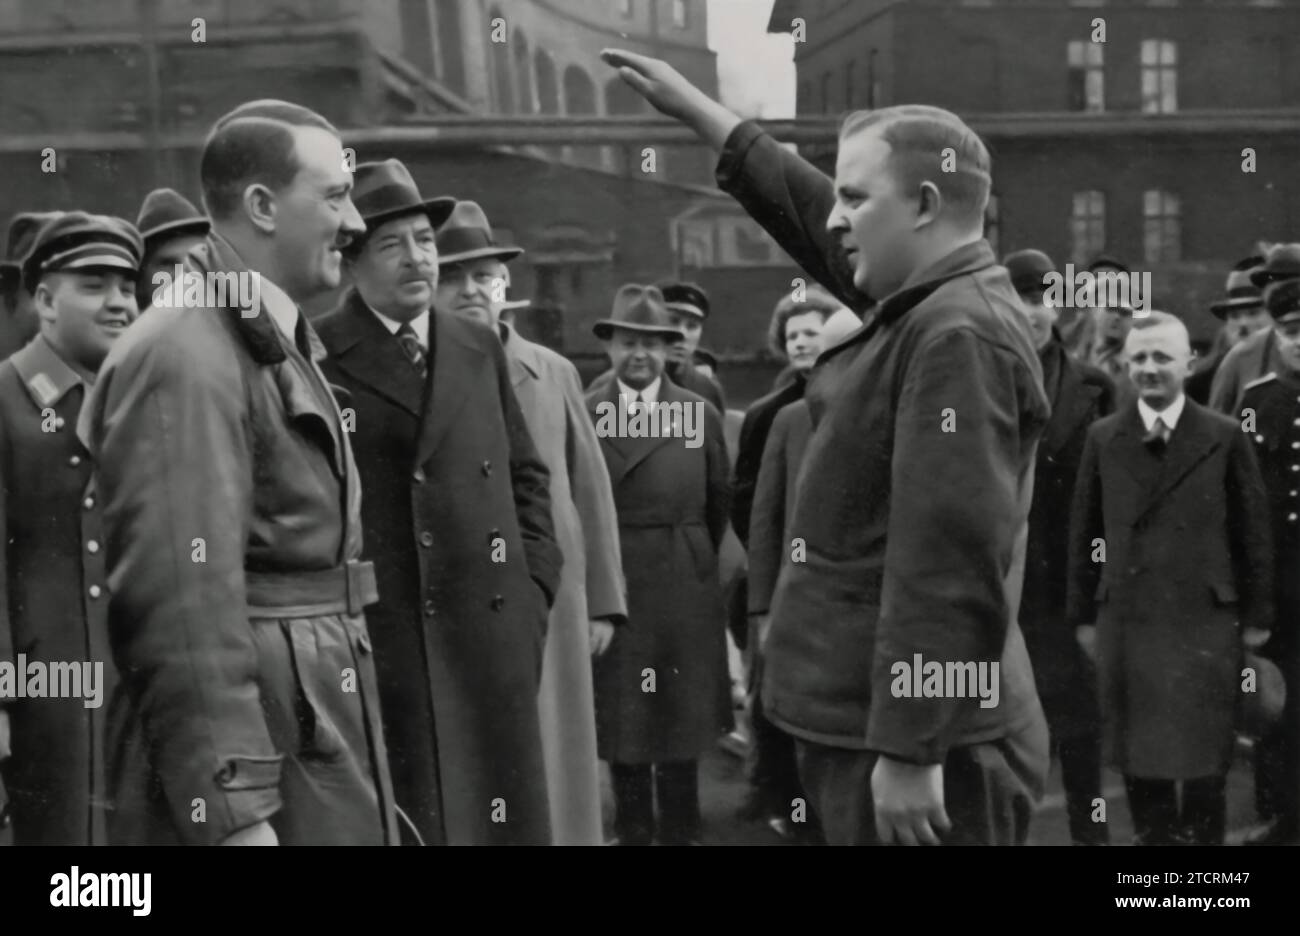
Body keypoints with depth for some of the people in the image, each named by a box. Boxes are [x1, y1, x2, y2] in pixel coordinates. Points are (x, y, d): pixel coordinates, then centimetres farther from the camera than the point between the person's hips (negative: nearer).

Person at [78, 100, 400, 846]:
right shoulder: (183, 359, -16)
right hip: (246, 759, -9)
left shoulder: (284, 345, 14)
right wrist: (233, 812, -23)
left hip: (319, 741, 9)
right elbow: (183, 605, -21)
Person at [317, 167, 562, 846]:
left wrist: (533, 585, 8)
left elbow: (526, 476, 17)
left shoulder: (480, 350, 13)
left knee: (497, 811, 9)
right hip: (368, 641, -4)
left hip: (489, 634, 4)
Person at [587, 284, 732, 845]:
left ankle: (680, 830, 24)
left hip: (684, 587, 1)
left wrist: (695, 560, 12)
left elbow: (719, 501, 9)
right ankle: (633, 830, 23)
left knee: (682, 712, 10)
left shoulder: (701, 413, 2)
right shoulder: (582, 414, -2)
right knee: (620, 716, 8)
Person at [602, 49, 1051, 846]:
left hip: (912, 736, -10)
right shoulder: (926, 306, 10)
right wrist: (698, 112, 28)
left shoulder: (958, 337, -20)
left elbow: (947, 564, -25)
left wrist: (909, 753, -26)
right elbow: (810, 222, 25)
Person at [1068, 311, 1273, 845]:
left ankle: (1200, 837, 22)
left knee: (1203, 757, 7)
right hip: (1125, 620, 2)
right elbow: (1083, 532, 7)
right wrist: (1083, 615, 5)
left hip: (1205, 620, -1)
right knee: (1136, 752, 8)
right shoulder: (1103, 438, 6)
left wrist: (1257, 615, 1)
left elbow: (1253, 531, 3)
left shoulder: (1225, 437, 1)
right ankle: (1152, 836, 22)